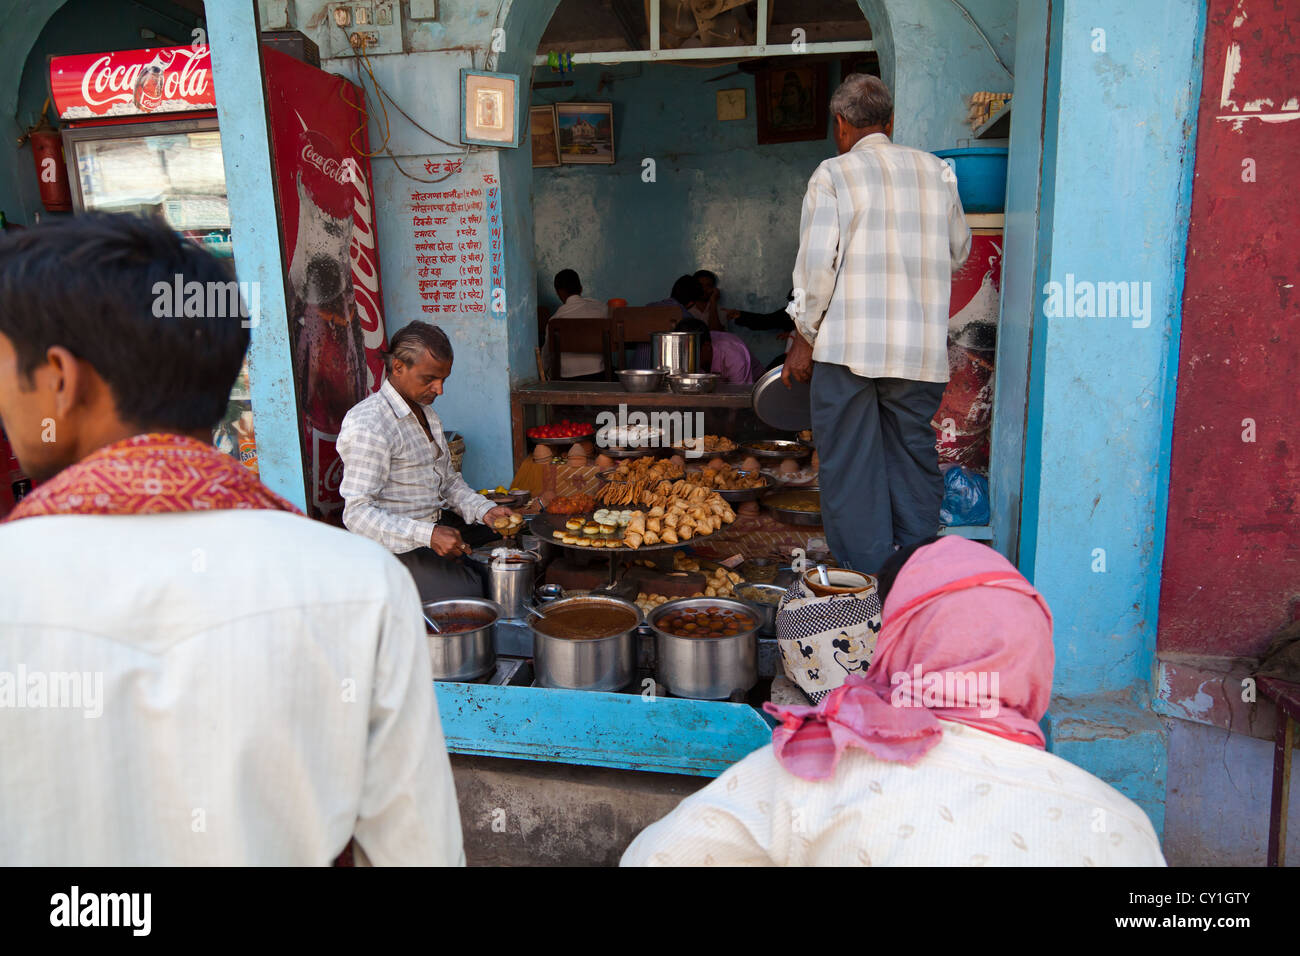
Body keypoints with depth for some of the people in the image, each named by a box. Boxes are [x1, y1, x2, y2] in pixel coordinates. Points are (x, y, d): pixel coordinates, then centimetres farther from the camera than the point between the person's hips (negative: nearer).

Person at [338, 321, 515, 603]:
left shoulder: (427, 414, 14)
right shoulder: (367, 424, -16)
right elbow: (357, 514, -20)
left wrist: (484, 510, 3)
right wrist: (428, 535, -28)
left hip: (436, 533, 8)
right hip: (395, 549, -8)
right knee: (476, 595, -24)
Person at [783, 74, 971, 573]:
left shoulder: (833, 175, -2)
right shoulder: (935, 170, 10)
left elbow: (817, 262, -8)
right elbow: (959, 250, 18)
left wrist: (804, 336, 0)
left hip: (848, 344, -4)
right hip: (921, 348, 4)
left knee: (850, 467, 4)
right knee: (914, 461, 13)